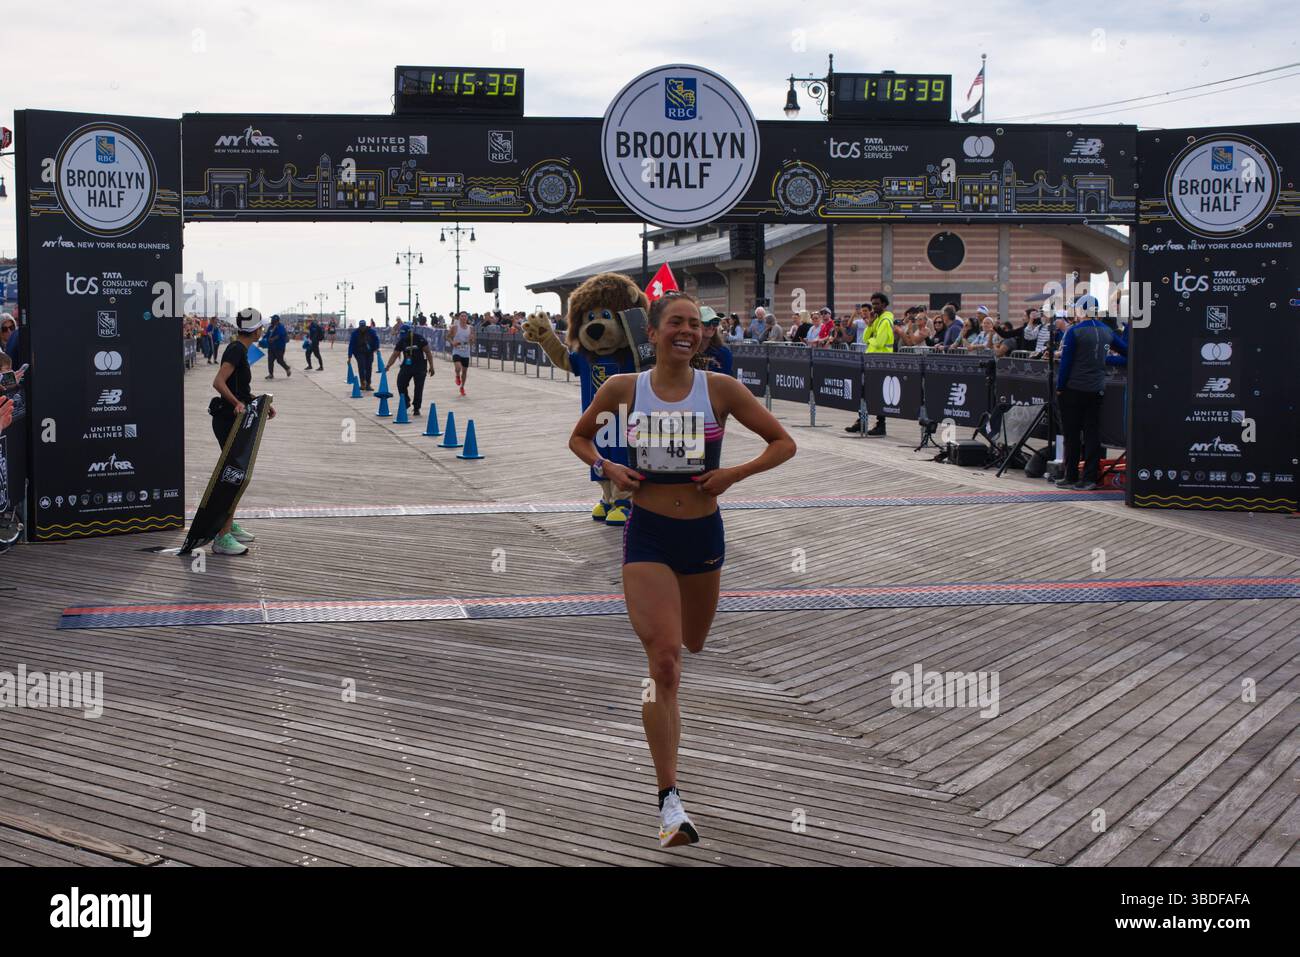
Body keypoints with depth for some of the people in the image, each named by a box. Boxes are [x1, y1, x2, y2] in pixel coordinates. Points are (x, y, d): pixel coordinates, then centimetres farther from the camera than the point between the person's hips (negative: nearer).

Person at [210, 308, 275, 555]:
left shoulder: (239, 350, 15)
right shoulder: (236, 350, -15)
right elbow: (218, 382, -27)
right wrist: (237, 403, -35)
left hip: (234, 420, 11)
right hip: (228, 421, -11)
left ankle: (230, 526, 34)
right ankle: (222, 538, -13)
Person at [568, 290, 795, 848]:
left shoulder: (720, 389, -4)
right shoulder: (622, 389, -2)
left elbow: (783, 443, 2)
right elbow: (579, 437, 15)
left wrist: (735, 474, -11)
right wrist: (606, 468, -4)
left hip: (704, 530, 3)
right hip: (647, 533, -2)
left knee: (693, 644, 22)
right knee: (664, 663, -14)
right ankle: (669, 801, -11)